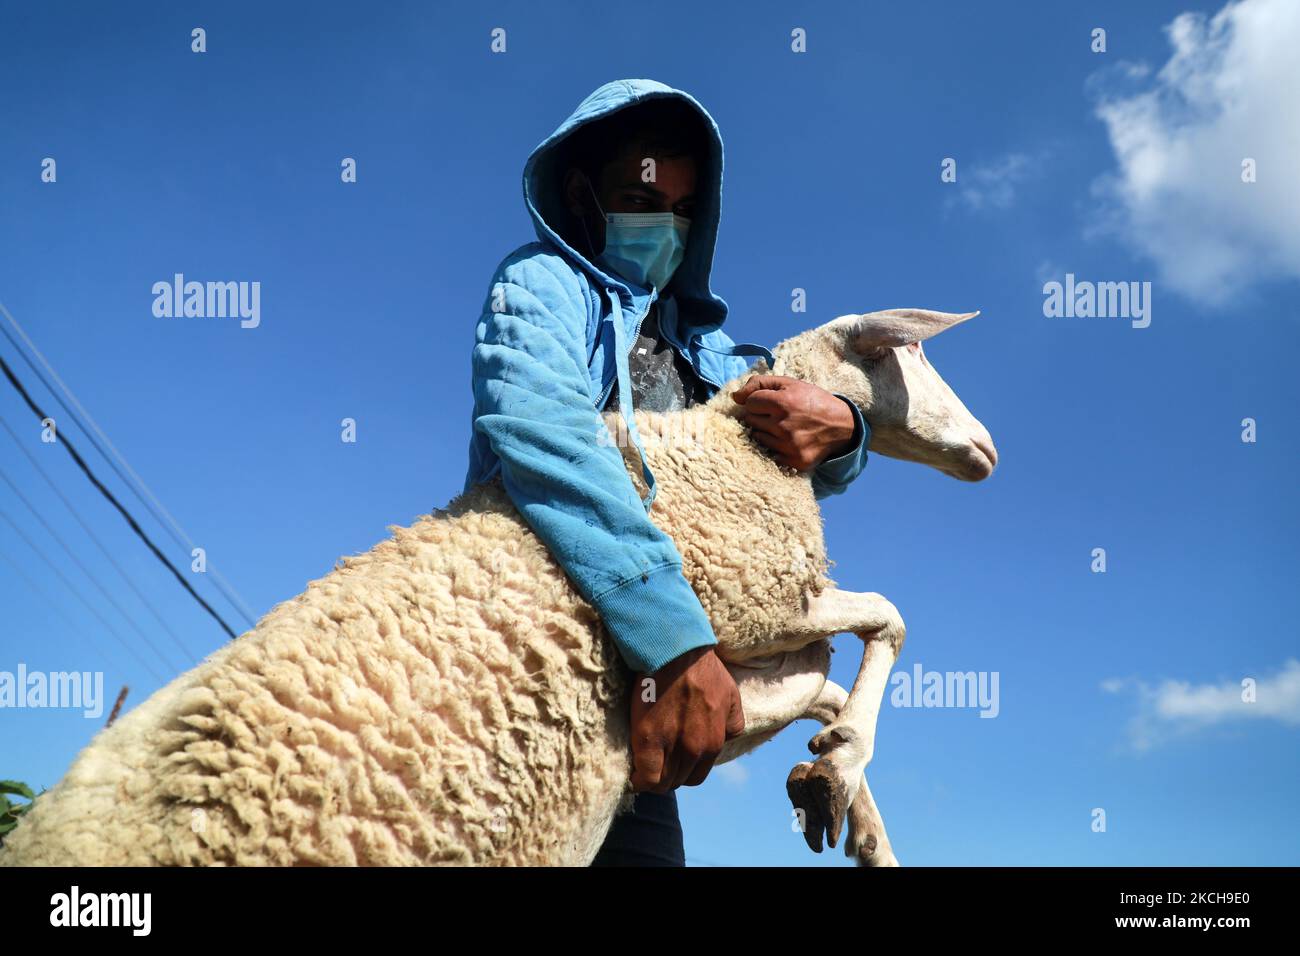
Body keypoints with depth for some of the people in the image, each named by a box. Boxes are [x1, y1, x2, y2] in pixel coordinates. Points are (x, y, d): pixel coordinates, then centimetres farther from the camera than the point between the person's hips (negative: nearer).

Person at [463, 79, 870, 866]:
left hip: (624, 700, 6)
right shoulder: (544, 283, -5)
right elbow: (538, 432, -26)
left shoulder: (702, 343, 15)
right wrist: (676, 638, -37)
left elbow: (818, 473, 13)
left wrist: (837, 429, -13)